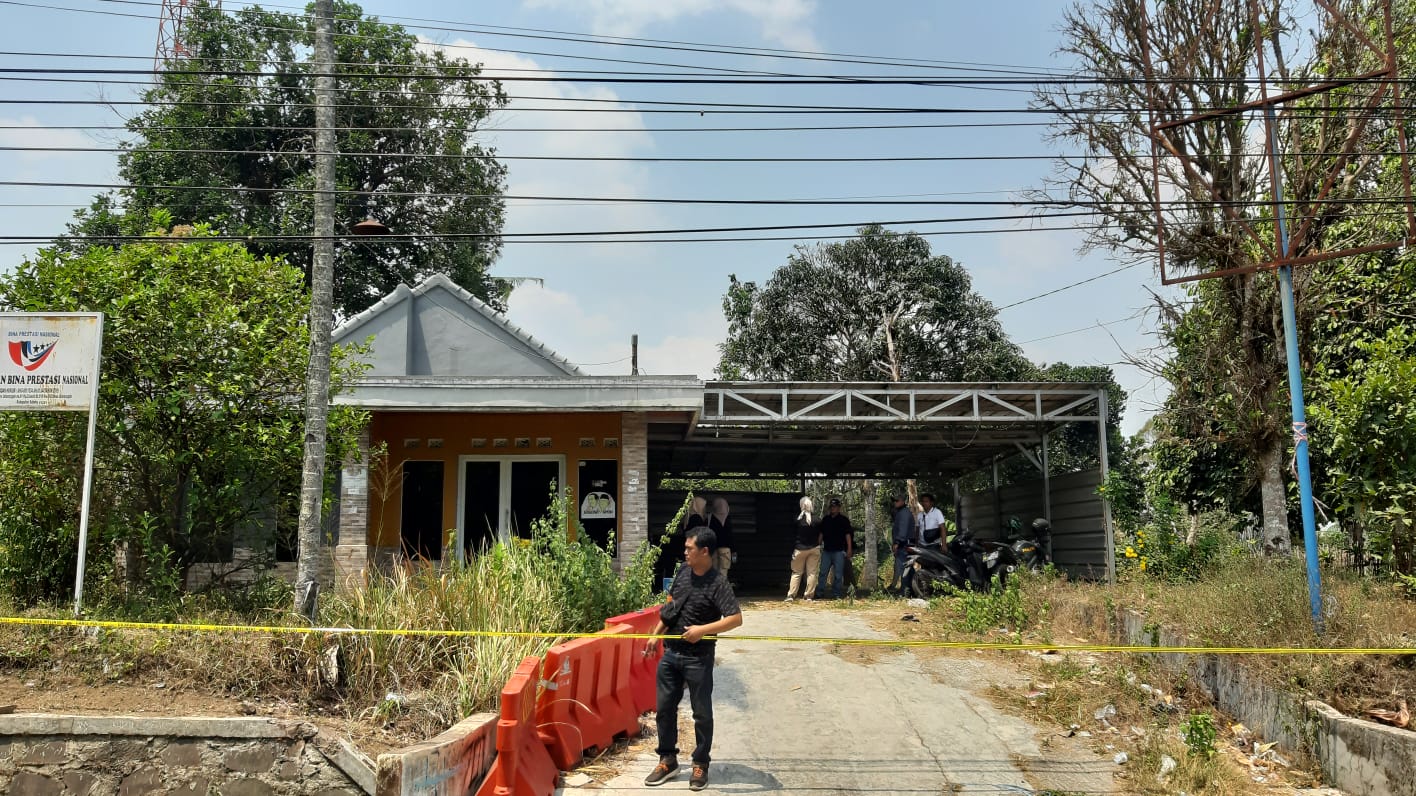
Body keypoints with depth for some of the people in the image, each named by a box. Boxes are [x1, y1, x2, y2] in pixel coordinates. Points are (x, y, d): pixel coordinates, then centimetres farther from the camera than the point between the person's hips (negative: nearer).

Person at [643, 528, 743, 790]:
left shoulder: (717, 584, -17)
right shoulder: (683, 571, 2)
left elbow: (736, 618, -24)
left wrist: (703, 629, -28)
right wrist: (656, 635, 14)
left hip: (698, 658, -6)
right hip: (671, 653, 6)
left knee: (702, 713, 8)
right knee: (664, 708, 12)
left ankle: (701, 764, 23)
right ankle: (667, 760, 28)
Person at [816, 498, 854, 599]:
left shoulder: (844, 520, 0)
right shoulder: (825, 519, 12)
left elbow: (847, 535, -2)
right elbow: (821, 534, 17)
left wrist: (849, 549, -7)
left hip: (839, 551, -4)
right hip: (826, 550, 4)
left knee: (838, 574, 1)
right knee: (823, 572, 3)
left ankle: (837, 594, 8)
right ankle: (819, 592, 8)